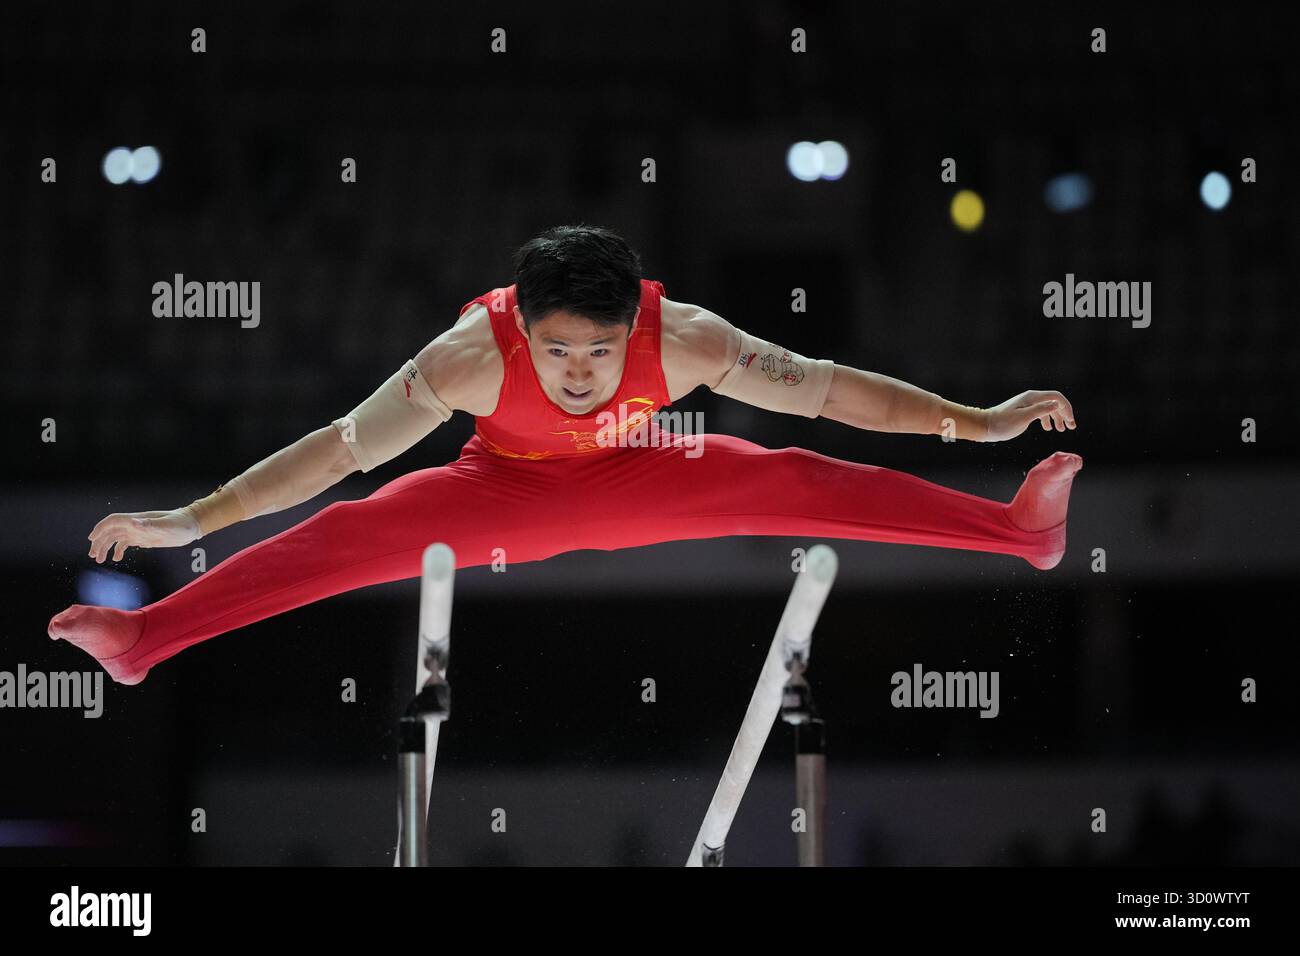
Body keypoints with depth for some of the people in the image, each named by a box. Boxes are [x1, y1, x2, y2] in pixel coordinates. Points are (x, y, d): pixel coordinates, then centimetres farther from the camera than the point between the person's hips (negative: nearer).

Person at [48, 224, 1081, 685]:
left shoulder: (683, 339, -35)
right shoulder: (474, 354, -38)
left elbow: (824, 386, -27)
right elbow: (338, 447, -34)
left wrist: (978, 422, -25)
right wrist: (191, 521, -37)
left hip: (632, 481, 1)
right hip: (505, 494, -1)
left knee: (791, 484, -14)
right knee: (351, 535, -20)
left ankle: (1020, 529, -2)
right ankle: (143, 639, -17)